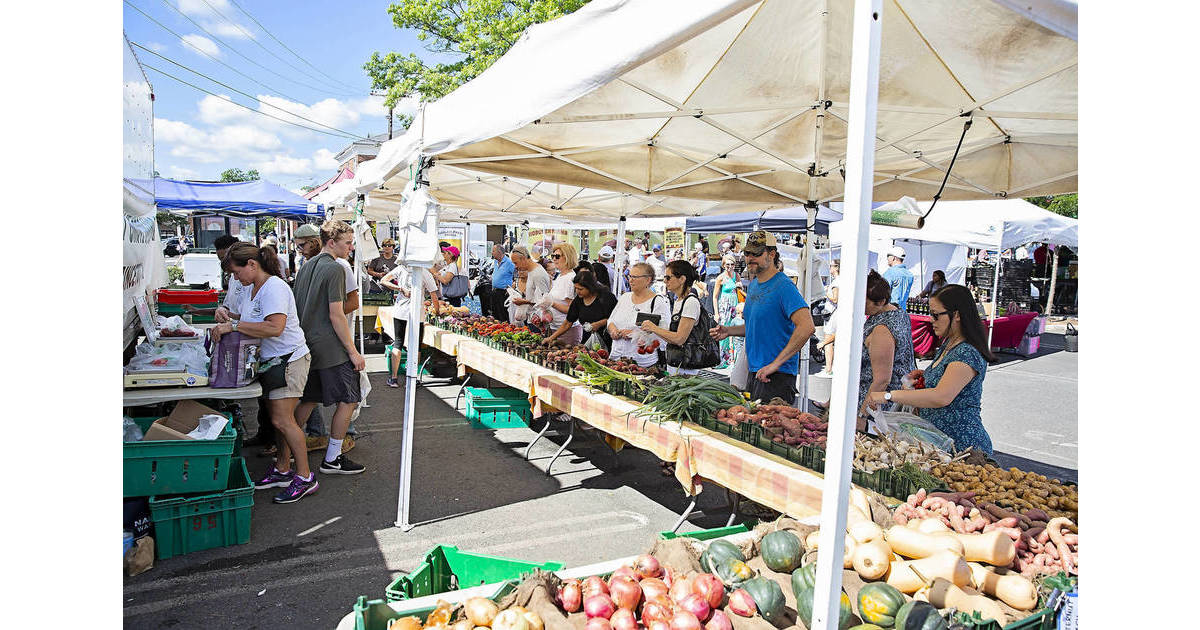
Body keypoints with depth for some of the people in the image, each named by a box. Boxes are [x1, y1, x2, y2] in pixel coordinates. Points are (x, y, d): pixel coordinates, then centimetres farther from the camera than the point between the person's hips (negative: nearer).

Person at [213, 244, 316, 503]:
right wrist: (227, 316, 4)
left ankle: (305, 477, -1)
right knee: (276, 417, 14)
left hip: (289, 359, -10)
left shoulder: (275, 288, -19)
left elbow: (275, 327, -31)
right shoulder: (251, 290, 13)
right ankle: (282, 470, 26)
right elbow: (244, 318, 24)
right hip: (270, 359, 10)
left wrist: (234, 325, -27)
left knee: (282, 419, -9)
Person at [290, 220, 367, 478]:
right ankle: (332, 459, 6)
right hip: (331, 347, -9)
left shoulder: (306, 267, 14)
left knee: (309, 400, 17)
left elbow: (300, 308, 18)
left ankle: (285, 451, 23)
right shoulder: (334, 268, -14)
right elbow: (336, 315, -18)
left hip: (307, 344, 9)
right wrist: (353, 351, -15)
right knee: (348, 400, 1)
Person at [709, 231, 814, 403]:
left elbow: (807, 327, -27)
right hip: (756, 370, 9)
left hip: (778, 375, -9)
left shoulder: (784, 286, -15)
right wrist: (729, 331, 8)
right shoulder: (753, 285, 13)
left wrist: (775, 363, -26)